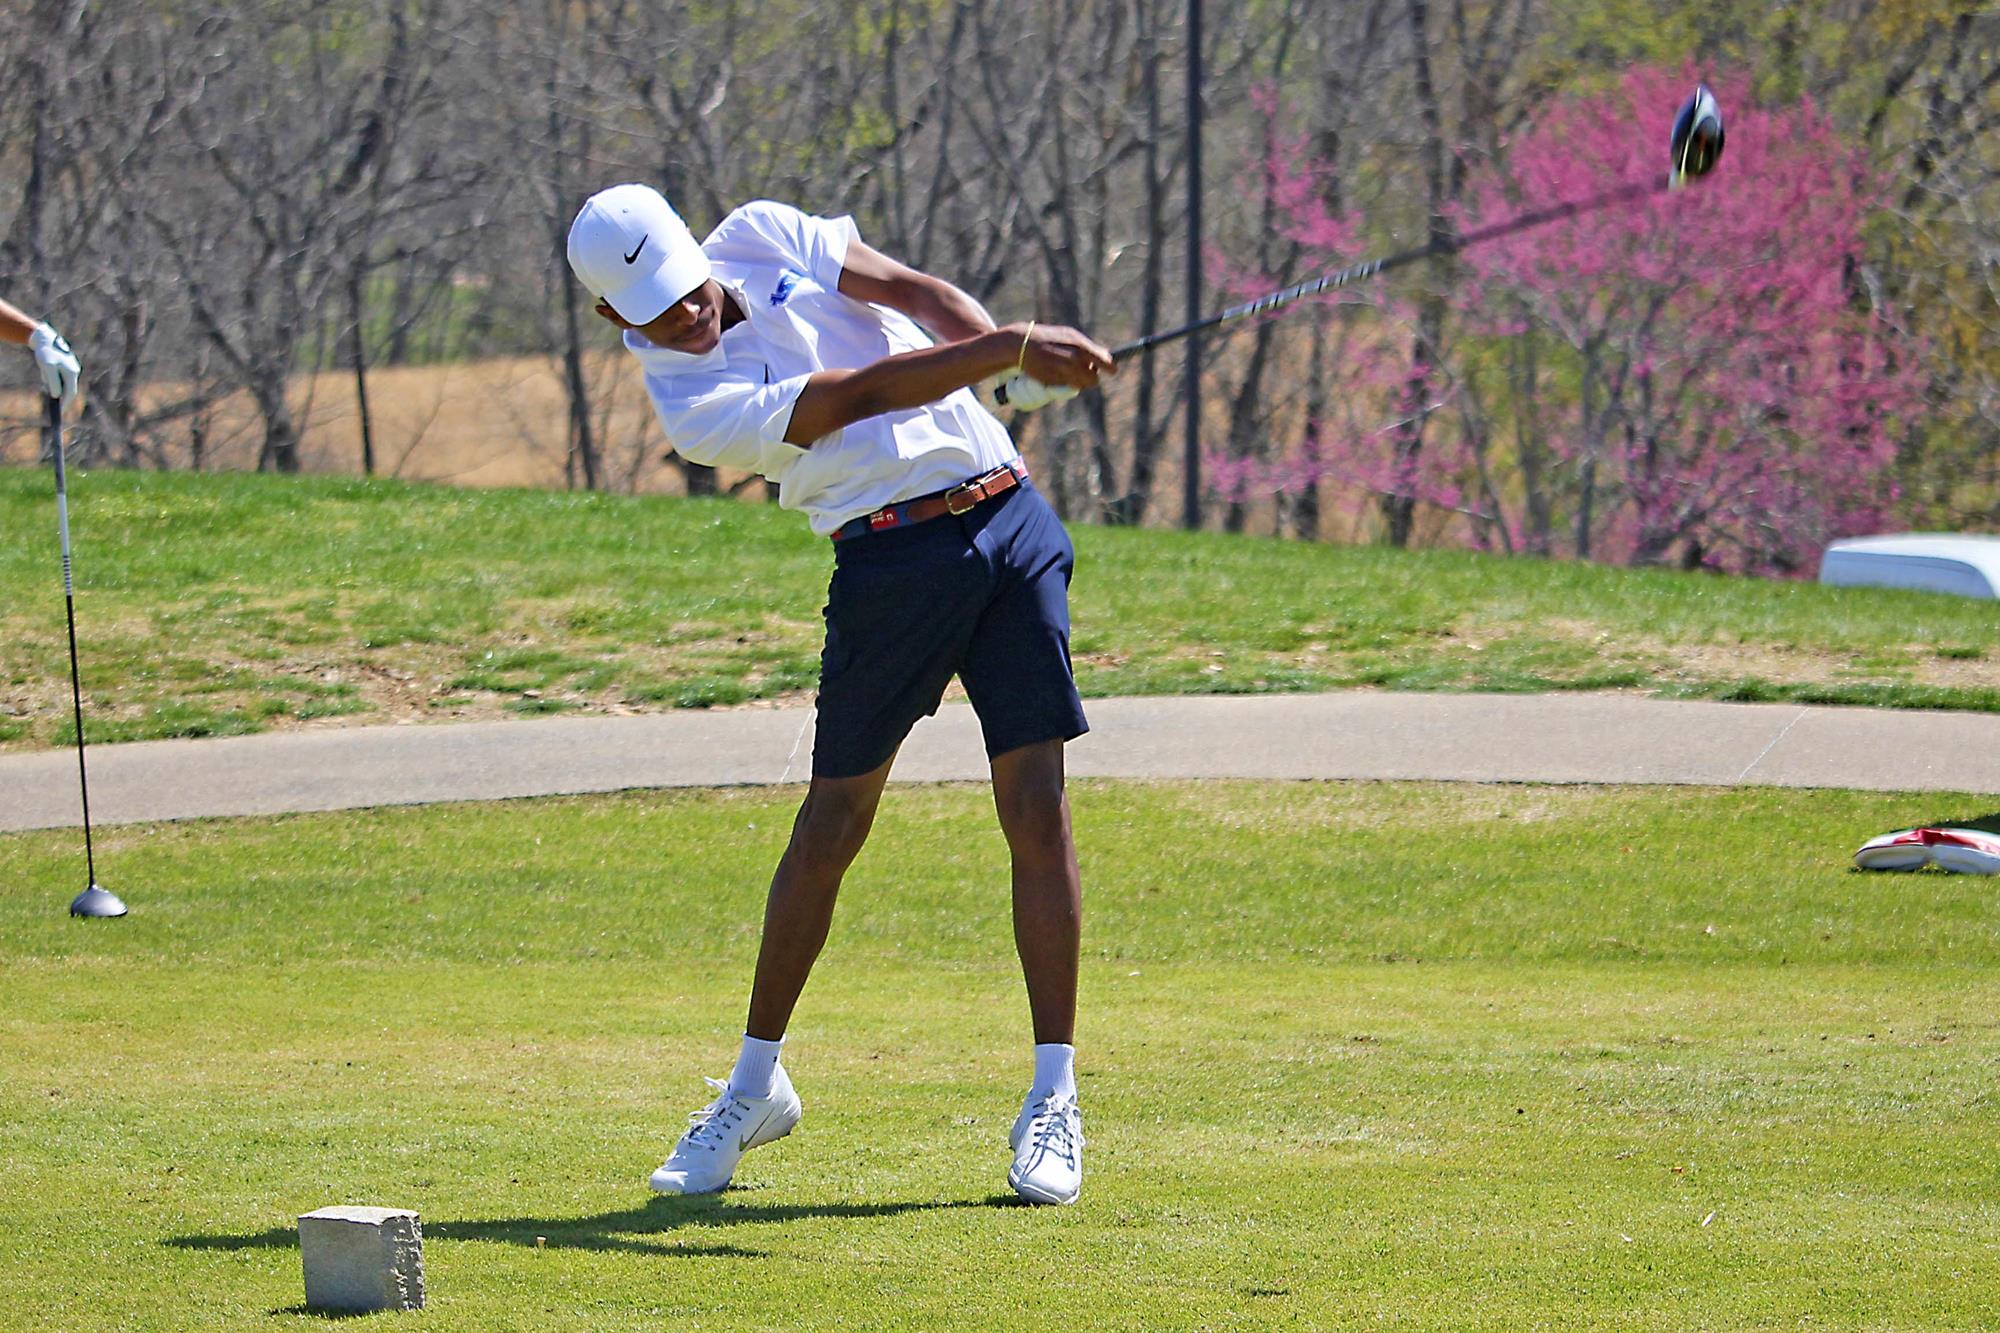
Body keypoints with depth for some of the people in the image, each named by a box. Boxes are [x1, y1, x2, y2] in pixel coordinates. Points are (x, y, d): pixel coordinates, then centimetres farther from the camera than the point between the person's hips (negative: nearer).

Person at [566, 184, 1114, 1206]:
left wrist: (1015, 350, -19)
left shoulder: (762, 236, 6)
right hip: (892, 559, -3)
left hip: (1010, 519, 3)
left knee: (1037, 814, -4)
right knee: (831, 826, 0)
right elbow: (860, 394, -20)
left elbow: (912, 290, -1)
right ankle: (756, 1083, 18)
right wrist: (1010, 349, -28)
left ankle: (1054, 1100, -2)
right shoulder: (690, 403, -11)